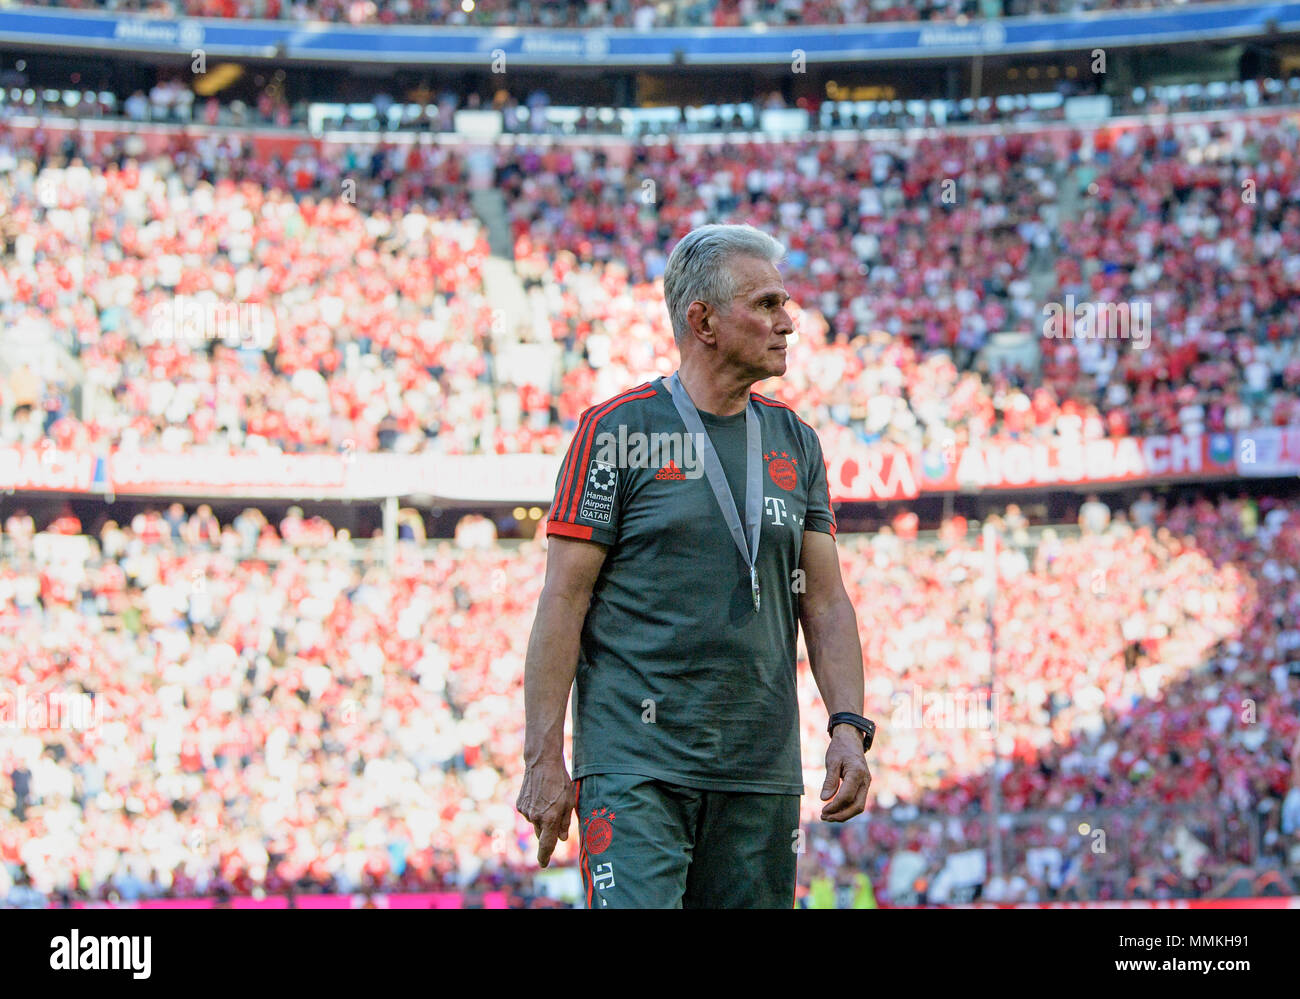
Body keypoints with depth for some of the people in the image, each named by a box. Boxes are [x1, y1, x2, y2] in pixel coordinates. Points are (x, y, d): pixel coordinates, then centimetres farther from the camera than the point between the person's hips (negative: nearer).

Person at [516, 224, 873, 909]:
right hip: (634, 768, -5)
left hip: (761, 775, 5)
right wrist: (544, 758, -10)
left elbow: (825, 601, 13)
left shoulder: (795, 443, 13)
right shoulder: (618, 430, -4)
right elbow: (563, 601, -5)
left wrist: (848, 727, -2)